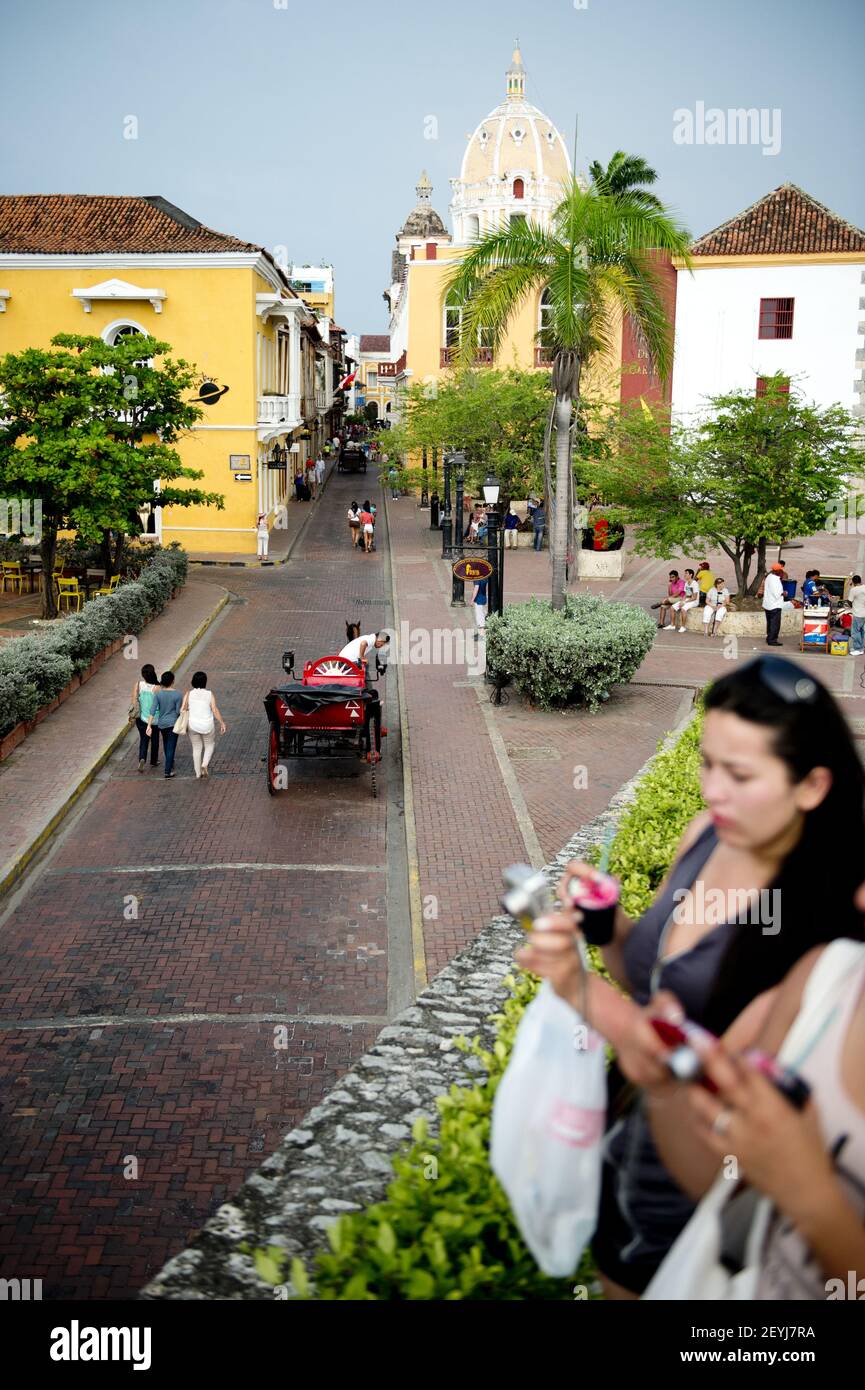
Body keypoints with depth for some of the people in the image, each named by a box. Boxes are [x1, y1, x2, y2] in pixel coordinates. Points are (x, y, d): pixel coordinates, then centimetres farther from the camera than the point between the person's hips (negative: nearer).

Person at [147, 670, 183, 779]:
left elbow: (153, 710, -12)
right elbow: (178, 711, -12)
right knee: (171, 747, 0)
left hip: (161, 724, 4)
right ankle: (168, 771, -2)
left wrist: (149, 726, -12)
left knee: (166, 744, 24)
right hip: (173, 724, -4)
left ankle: (170, 764, 44)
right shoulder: (177, 694, -16)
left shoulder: (158, 693, -7)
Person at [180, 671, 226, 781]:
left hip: (193, 726, 2)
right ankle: (205, 764, -2)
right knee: (209, 746, 20)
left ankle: (198, 773, 22)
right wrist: (222, 722, -5)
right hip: (207, 726, -2)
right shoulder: (210, 694, -12)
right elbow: (215, 711, -14)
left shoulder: (189, 694, -7)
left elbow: (183, 709, -9)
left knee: (196, 748, 18)